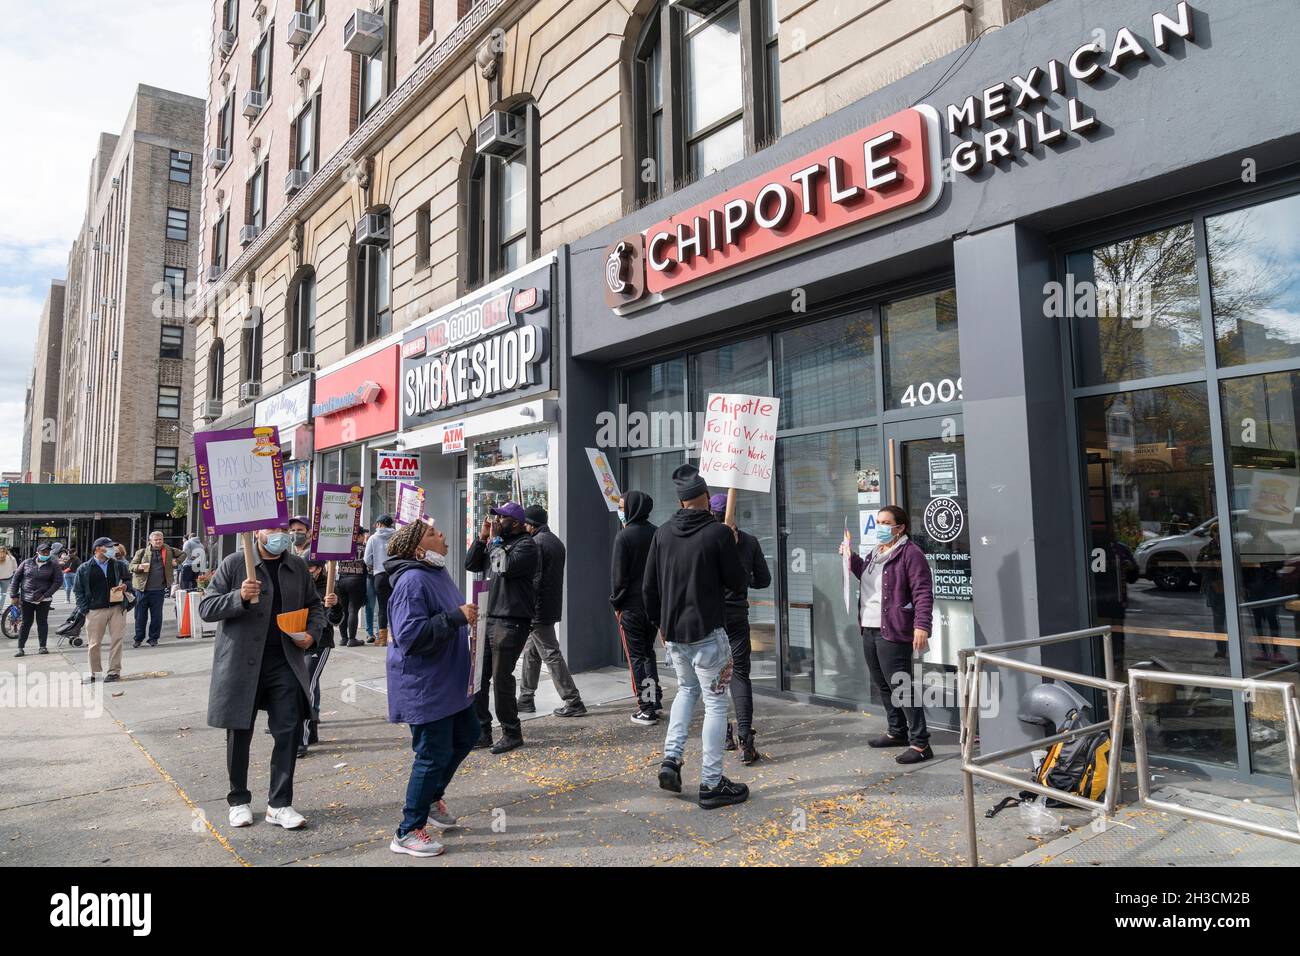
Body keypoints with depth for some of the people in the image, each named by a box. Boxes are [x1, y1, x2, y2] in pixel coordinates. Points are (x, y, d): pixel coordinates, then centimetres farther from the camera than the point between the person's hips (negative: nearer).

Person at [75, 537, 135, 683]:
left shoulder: (119, 565, 7)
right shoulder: (84, 568, 2)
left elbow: (129, 580, 17)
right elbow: (77, 590, 5)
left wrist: (125, 586, -7)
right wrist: (84, 609, -4)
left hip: (117, 608, 1)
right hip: (95, 611, -1)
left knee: (116, 641, 2)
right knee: (94, 643, 4)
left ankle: (114, 671, 11)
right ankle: (95, 672, 19)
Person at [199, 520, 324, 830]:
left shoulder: (298, 566, 7)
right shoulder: (235, 564, -4)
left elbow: (313, 605, 19)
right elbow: (206, 608, -6)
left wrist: (312, 632, 0)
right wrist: (240, 597, -23)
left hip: (285, 661, 3)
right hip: (241, 663, -2)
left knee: (289, 731, 0)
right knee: (239, 734, 10)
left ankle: (280, 804, 12)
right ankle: (239, 801, 28)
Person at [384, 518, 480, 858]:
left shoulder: (436, 572, 9)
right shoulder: (412, 581, -22)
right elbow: (410, 635, -30)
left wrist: (466, 615, 14)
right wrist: (456, 617, -30)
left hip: (450, 681, 10)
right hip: (424, 686, -10)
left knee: (466, 736, 22)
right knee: (434, 754, -3)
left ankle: (432, 798, 40)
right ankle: (408, 832, 13)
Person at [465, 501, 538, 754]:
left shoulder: (526, 544, -7)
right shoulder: (498, 542, 17)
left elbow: (507, 566, -24)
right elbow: (470, 564, 16)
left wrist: (495, 540, -10)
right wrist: (482, 537, 5)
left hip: (511, 622, -8)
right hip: (489, 619, 8)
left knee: (501, 677, -5)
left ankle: (512, 733, 9)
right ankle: (482, 731, 20)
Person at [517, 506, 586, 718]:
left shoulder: (536, 543, -15)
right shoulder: (556, 542, 15)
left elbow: (534, 579, -20)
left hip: (538, 610, -10)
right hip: (552, 607, 10)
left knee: (551, 654, -5)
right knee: (531, 652, 18)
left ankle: (573, 702, -3)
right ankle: (526, 699, 26)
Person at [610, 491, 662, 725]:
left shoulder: (624, 536, -13)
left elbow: (618, 574, -13)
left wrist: (616, 603, -1)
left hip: (631, 606, -6)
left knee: (636, 656, 2)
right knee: (648, 651, 20)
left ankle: (646, 709, 4)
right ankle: (655, 700, 21)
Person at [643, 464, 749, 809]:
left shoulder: (663, 533, 3)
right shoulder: (719, 533, -12)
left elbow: (648, 585, 8)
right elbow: (737, 582, -4)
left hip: (673, 633, 6)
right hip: (707, 632, -5)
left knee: (687, 690, 26)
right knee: (715, 703, 5)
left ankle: (671, 758, 15)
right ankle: (711, 783, 10)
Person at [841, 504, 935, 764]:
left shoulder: (910, 553, -12)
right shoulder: (876, 552, 16)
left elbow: (923, 593, -17)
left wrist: (921, 626, -25)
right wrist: (851, 558, 19)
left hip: (893, 633, -9)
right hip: (869, 629, 9)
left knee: (901, 686, -7)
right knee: (882, 684, 18)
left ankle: (920, 743, 2)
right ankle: (897, 731, 33)